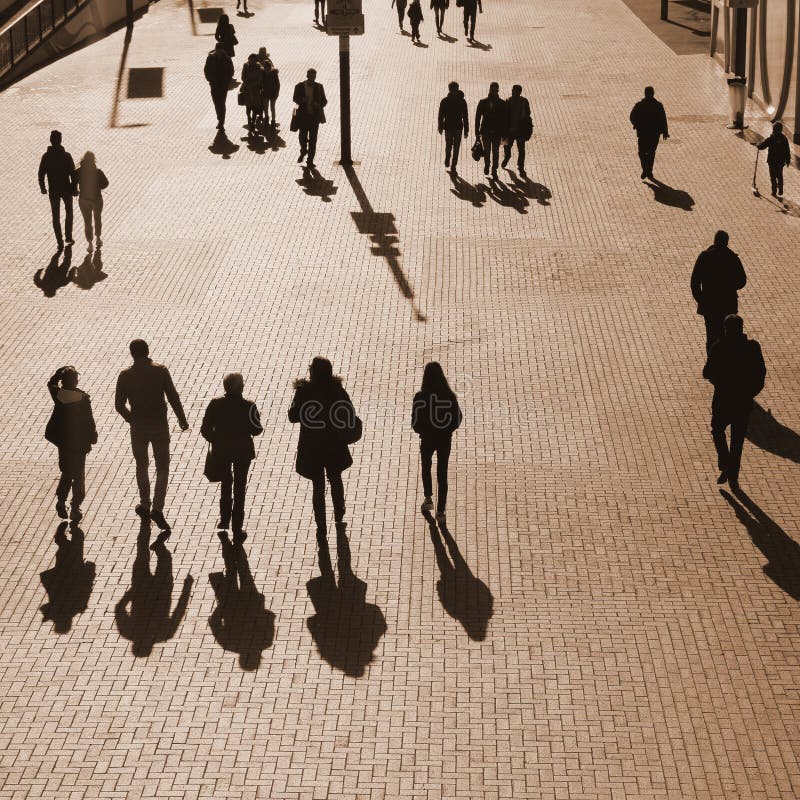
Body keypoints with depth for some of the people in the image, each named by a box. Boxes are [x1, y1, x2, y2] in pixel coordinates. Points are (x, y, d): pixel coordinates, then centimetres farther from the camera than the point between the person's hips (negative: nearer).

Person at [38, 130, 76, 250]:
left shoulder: (46, 157, -6)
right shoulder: (66, 156, -11)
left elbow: (41, 174, -2)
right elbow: (73, 174, -11)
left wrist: (42, 188, 11)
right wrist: (74, 188, -2)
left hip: (53, 190, 1)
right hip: (66, 189, -1)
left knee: (56, 216, 8)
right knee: (69, 213, 22)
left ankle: (60, 242, 4)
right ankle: (68, 237, 23)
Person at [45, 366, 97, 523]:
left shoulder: (58, 394, -11)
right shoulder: (83, 398, -18)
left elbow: (51, 382, 12)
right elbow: (89, 419, -12)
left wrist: (62, 371, 3)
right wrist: (92, 436, 2)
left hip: (62, 440, 3)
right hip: (79, 442, -3)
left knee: (66, 472, 22)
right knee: (78, 475, 10)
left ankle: (61, 500, 11)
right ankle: (75, 509, 10)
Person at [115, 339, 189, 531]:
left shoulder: (125, 376, -8)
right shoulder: (160, 371, -11)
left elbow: (119, 404, -3)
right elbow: (173, 397, -9)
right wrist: (182, 419, 3)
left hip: (138, 428, 1)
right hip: (160, 426, -1)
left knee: (142, 466, 21)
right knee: (162, 468, 8)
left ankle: (145, 506, 31)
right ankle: (157, 509, -4)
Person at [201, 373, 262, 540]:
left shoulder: (215, 405, -12)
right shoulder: (248, 407, -16)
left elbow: (205, 429, -8)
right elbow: (256, 430, -10)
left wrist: (216, 441, 9)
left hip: (221, 451, 2)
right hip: (242, 451, -2)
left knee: (226, 482, 25)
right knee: (239, 488, 9)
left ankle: (225, 520, 33)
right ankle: (237, 528, 8)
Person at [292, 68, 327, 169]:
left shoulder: (319, 87, 1)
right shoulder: (299, 86, -1)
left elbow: (324, 100, 6)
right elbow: (295, 98, 3)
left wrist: (319, 105, -16)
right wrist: (302, 100, -18)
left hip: (315, 116, 0)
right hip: (303, 116, 0)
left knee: (313, 139, 0)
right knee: (303, 136, 7)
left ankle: (310, 161, 7)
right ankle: (303, 151, 40)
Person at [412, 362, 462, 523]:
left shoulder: (420, 397, -19)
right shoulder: (449, 396, -14)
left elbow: (415, 422, -14)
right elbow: (458, 419, -7)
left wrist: (422, 431, 7)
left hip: (427, 439, -1)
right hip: (445, 439, 1)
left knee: (426, 467, 29)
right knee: (442, 473, 12)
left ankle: (428, 498, 28)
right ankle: (440, 511, 12)